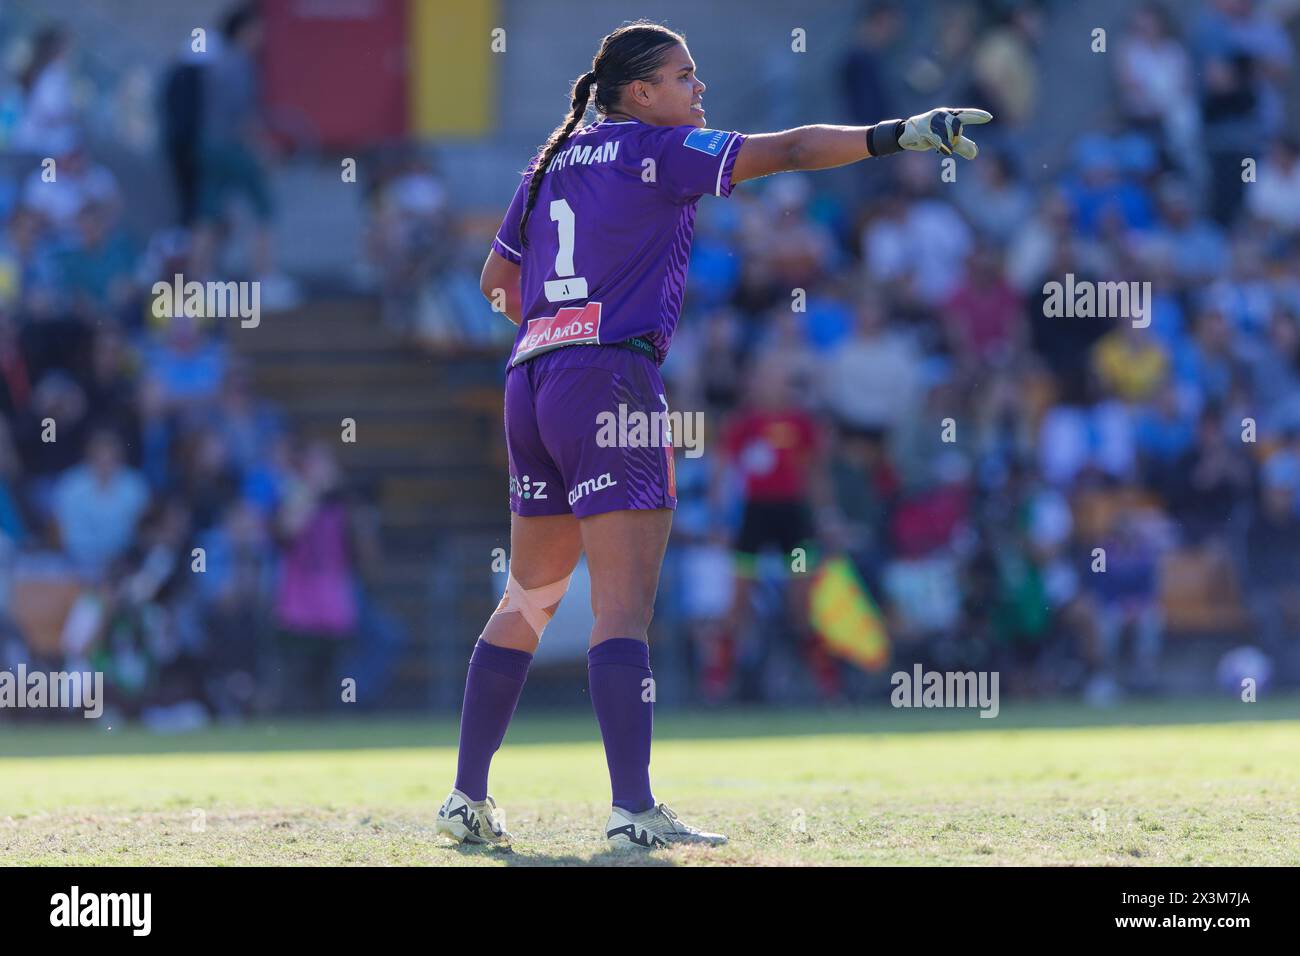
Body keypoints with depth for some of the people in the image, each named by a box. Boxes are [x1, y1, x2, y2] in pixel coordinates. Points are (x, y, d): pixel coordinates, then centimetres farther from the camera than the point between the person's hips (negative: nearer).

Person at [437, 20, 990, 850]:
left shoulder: (553, 164, 18)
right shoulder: (656, 151, -3)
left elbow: (498, 281, 26)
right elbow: (787, 151, -10)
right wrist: (895, 135, -13)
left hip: (531, 378, 8)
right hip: (609, 383, -8)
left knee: (529, 601, 16)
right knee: (625, 607, -11)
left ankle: (468, 797, 17)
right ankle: (633, 809, -17)